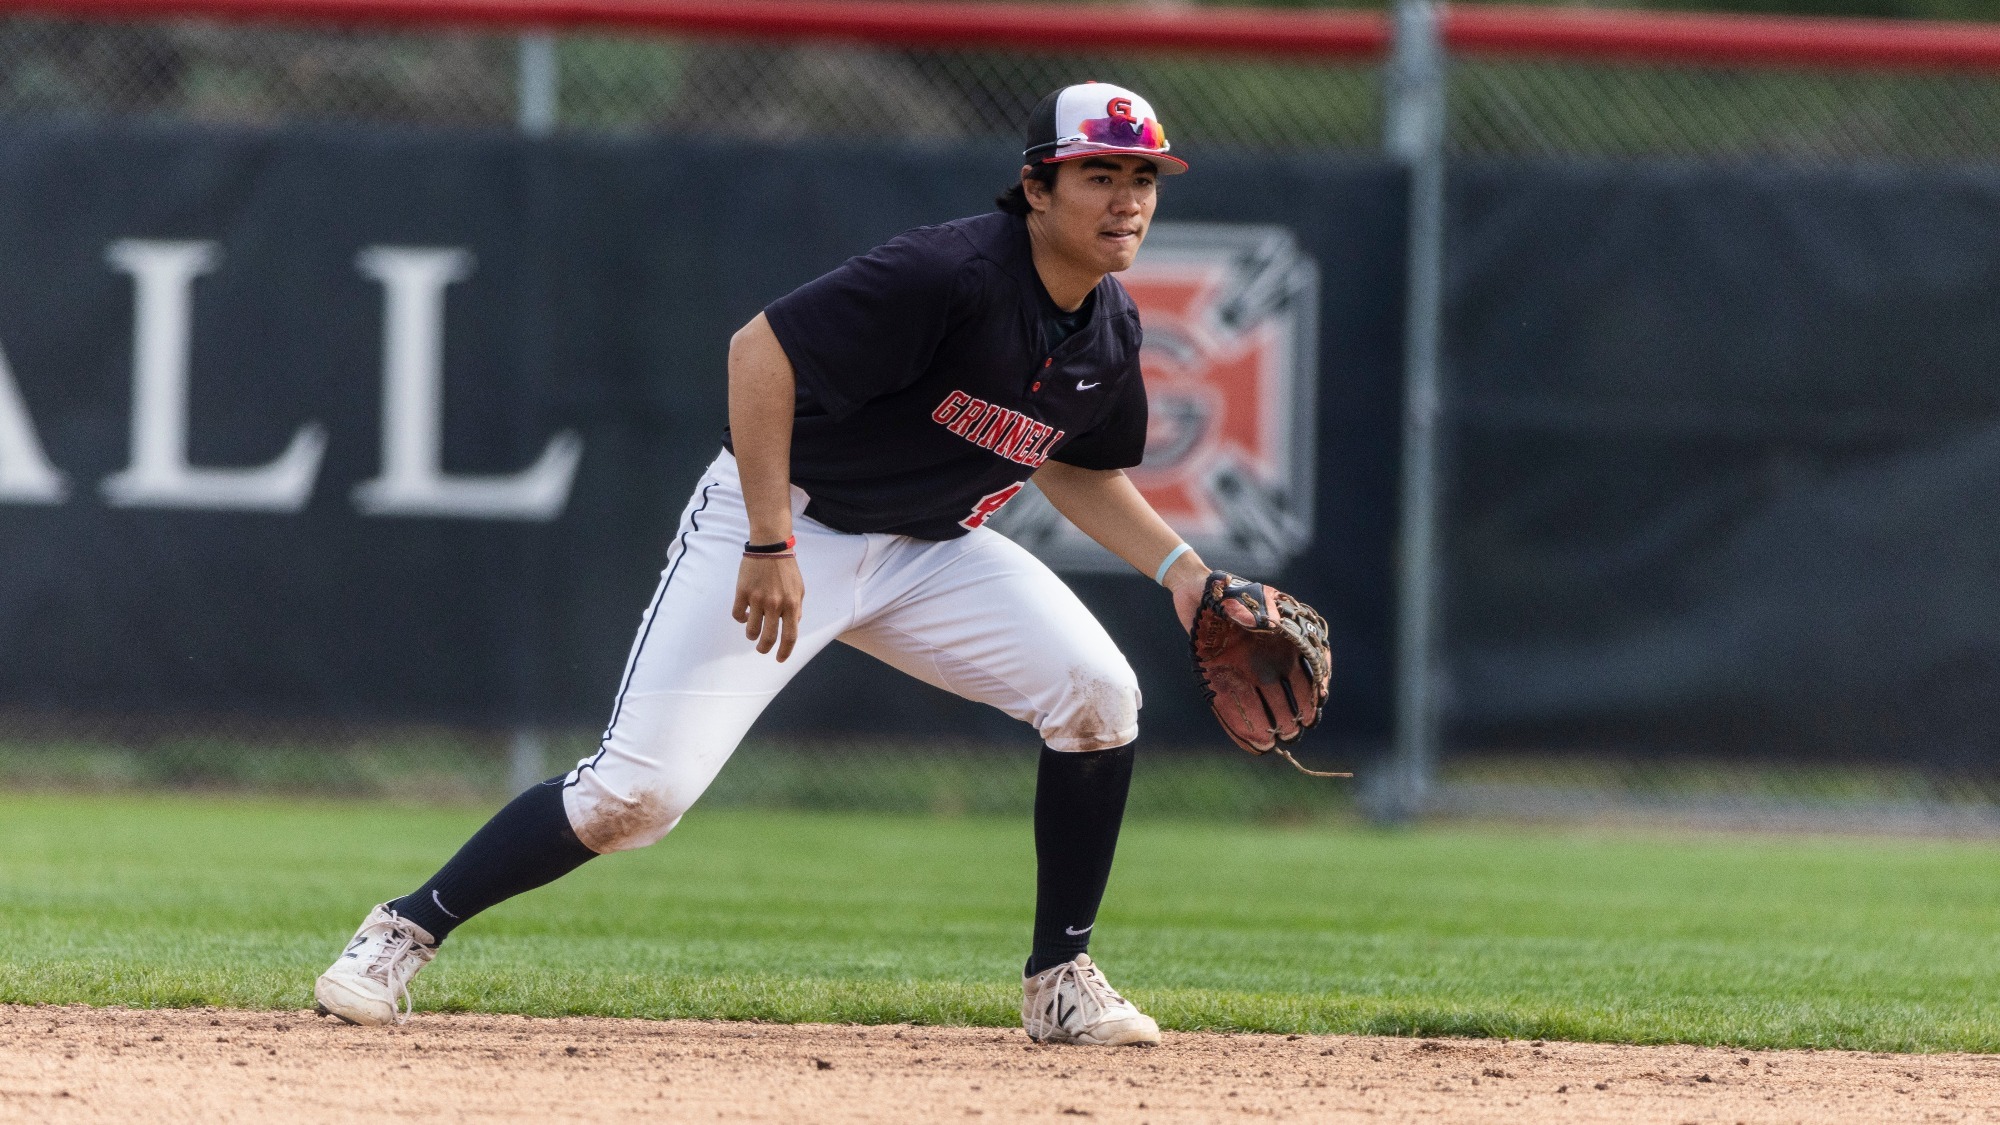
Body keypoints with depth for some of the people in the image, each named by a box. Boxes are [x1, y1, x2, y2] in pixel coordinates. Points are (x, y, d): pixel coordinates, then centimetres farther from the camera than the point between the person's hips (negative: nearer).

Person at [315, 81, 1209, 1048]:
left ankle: (1059, 980, 3)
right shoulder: (949, 275, -27)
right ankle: (407, 930, 3)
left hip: (924, 548, 7)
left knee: (1098, 695, -11)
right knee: (635, 792, -15)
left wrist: (1178, 570, 3)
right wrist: (769, 546, -31)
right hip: (780, 522, -7)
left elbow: (1073, 466, 17)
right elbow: (759, 349, -29)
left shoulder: (1110, 331, -2)